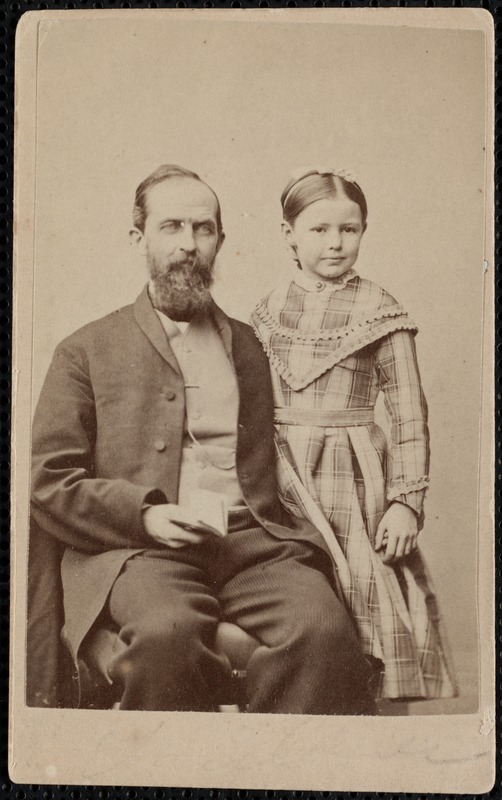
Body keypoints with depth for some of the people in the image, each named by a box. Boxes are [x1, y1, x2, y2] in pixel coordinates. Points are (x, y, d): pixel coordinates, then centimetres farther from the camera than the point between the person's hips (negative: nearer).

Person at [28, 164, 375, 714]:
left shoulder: (250, 346, 24)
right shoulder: (87, 351, 15)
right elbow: (46, 479, 6)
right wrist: (144, 515, -9)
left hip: (253, 539, 3)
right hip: (138, 547, -2)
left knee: (323, 628, -28)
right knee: (168, 632, -35)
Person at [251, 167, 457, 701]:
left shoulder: (379, 313, -2)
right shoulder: (267, 313, 7)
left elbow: (411, 417, -3)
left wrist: (406, 501, -9)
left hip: (353, 482, -3)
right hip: (280, 482, 3)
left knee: (362, 610, -1)